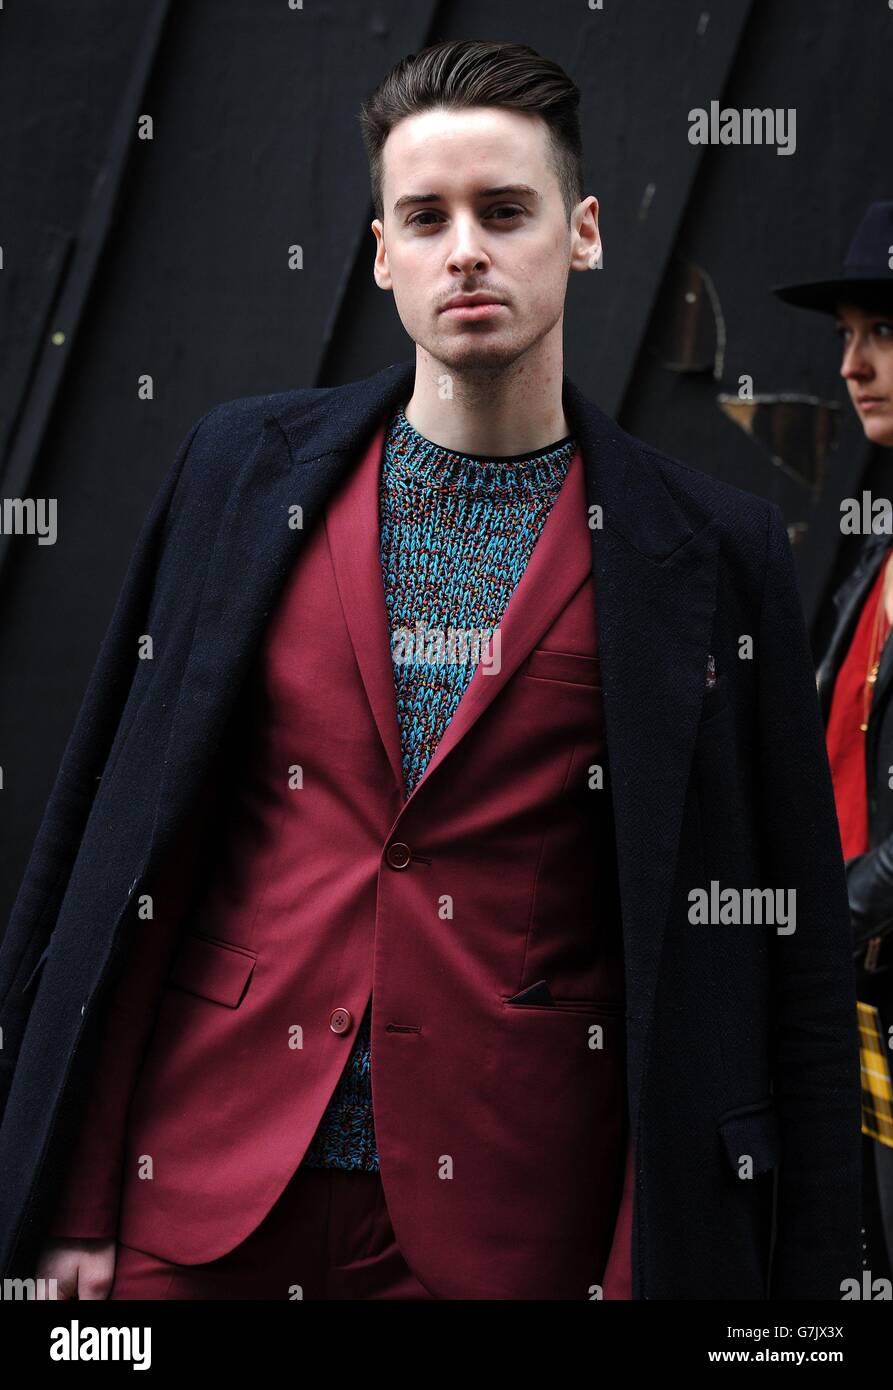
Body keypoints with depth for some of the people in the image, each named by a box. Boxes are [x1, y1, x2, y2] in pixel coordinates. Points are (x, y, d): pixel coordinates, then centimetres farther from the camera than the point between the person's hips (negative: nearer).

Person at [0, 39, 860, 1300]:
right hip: (206, 1191, 2)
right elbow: (114, 821, 6)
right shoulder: (242, 470, 4)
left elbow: (786, 948, 0)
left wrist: (805, 1266, -3)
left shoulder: (711, 555, -1)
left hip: (510, 1219, -1)